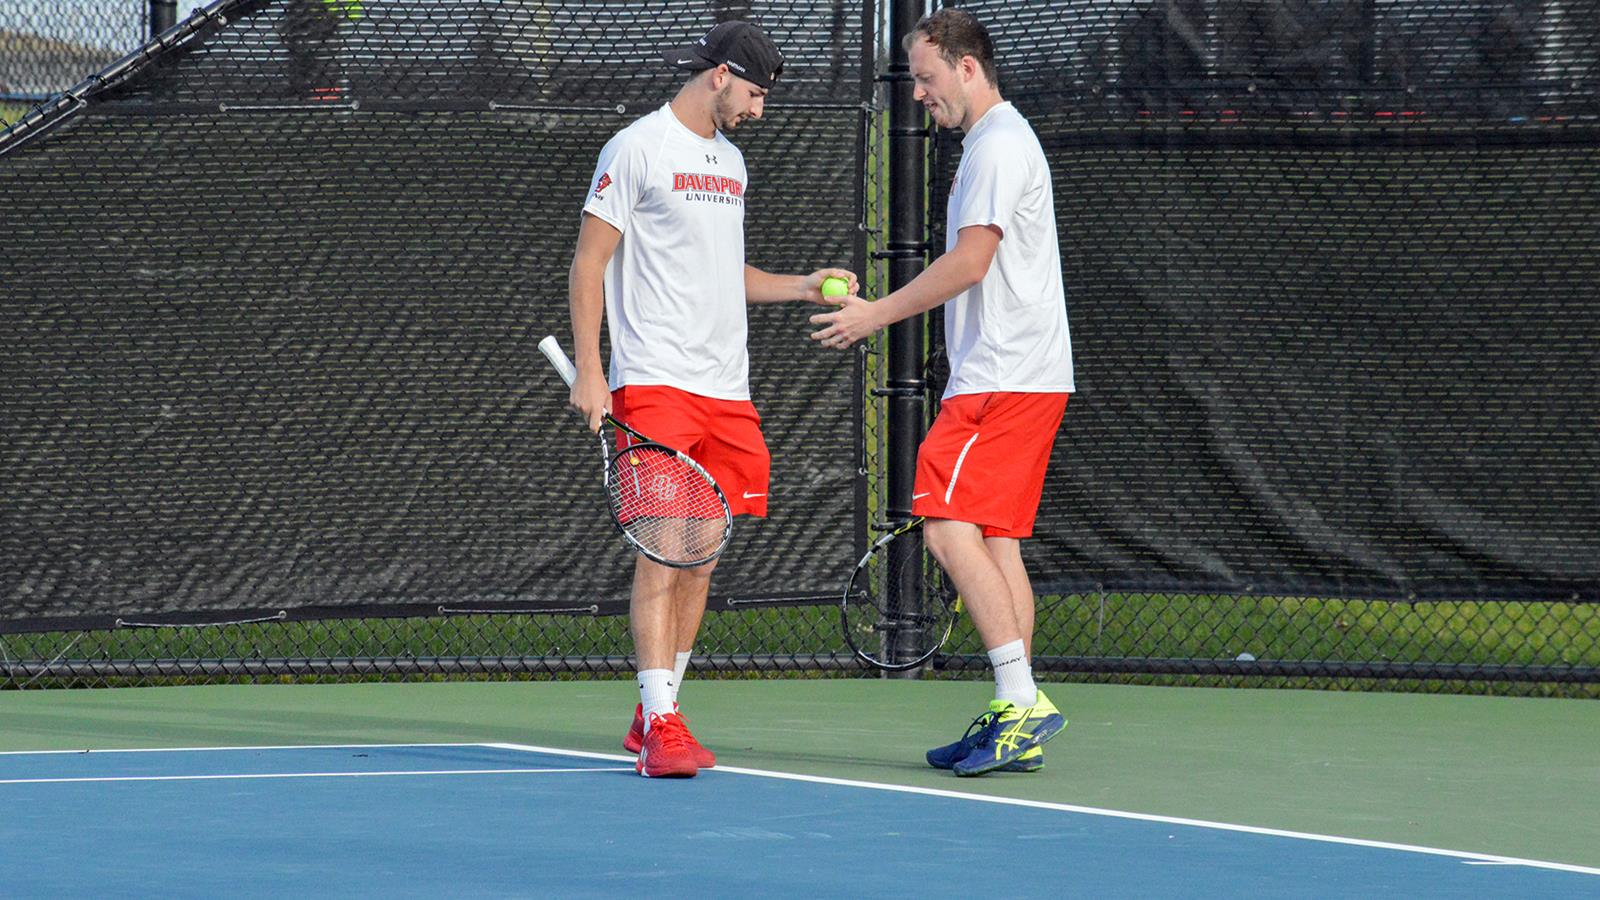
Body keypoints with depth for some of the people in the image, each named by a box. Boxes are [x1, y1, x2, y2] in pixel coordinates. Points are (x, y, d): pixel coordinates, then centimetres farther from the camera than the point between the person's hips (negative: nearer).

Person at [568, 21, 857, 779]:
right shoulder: (638, 149, -5)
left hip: (725, 389, 8)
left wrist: (801, 286, 16)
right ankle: (660, 726, -17)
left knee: (701, 555, 8)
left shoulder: (730, 161, 20)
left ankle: (655, 713, 18)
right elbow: (588, 265, -6)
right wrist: (588, 371, -13)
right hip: (655, 381, -8)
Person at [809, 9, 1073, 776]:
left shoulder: (999, 144, -11)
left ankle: (1022, 700, -19)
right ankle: (1016, 722, 7)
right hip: (1012, 376, 10)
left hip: (1003, 381, -10)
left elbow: (970, 260, -17)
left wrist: (877, 315, -10)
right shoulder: (994, 143, 21)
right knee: (995, 541, 8)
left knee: (949, 526, -16)